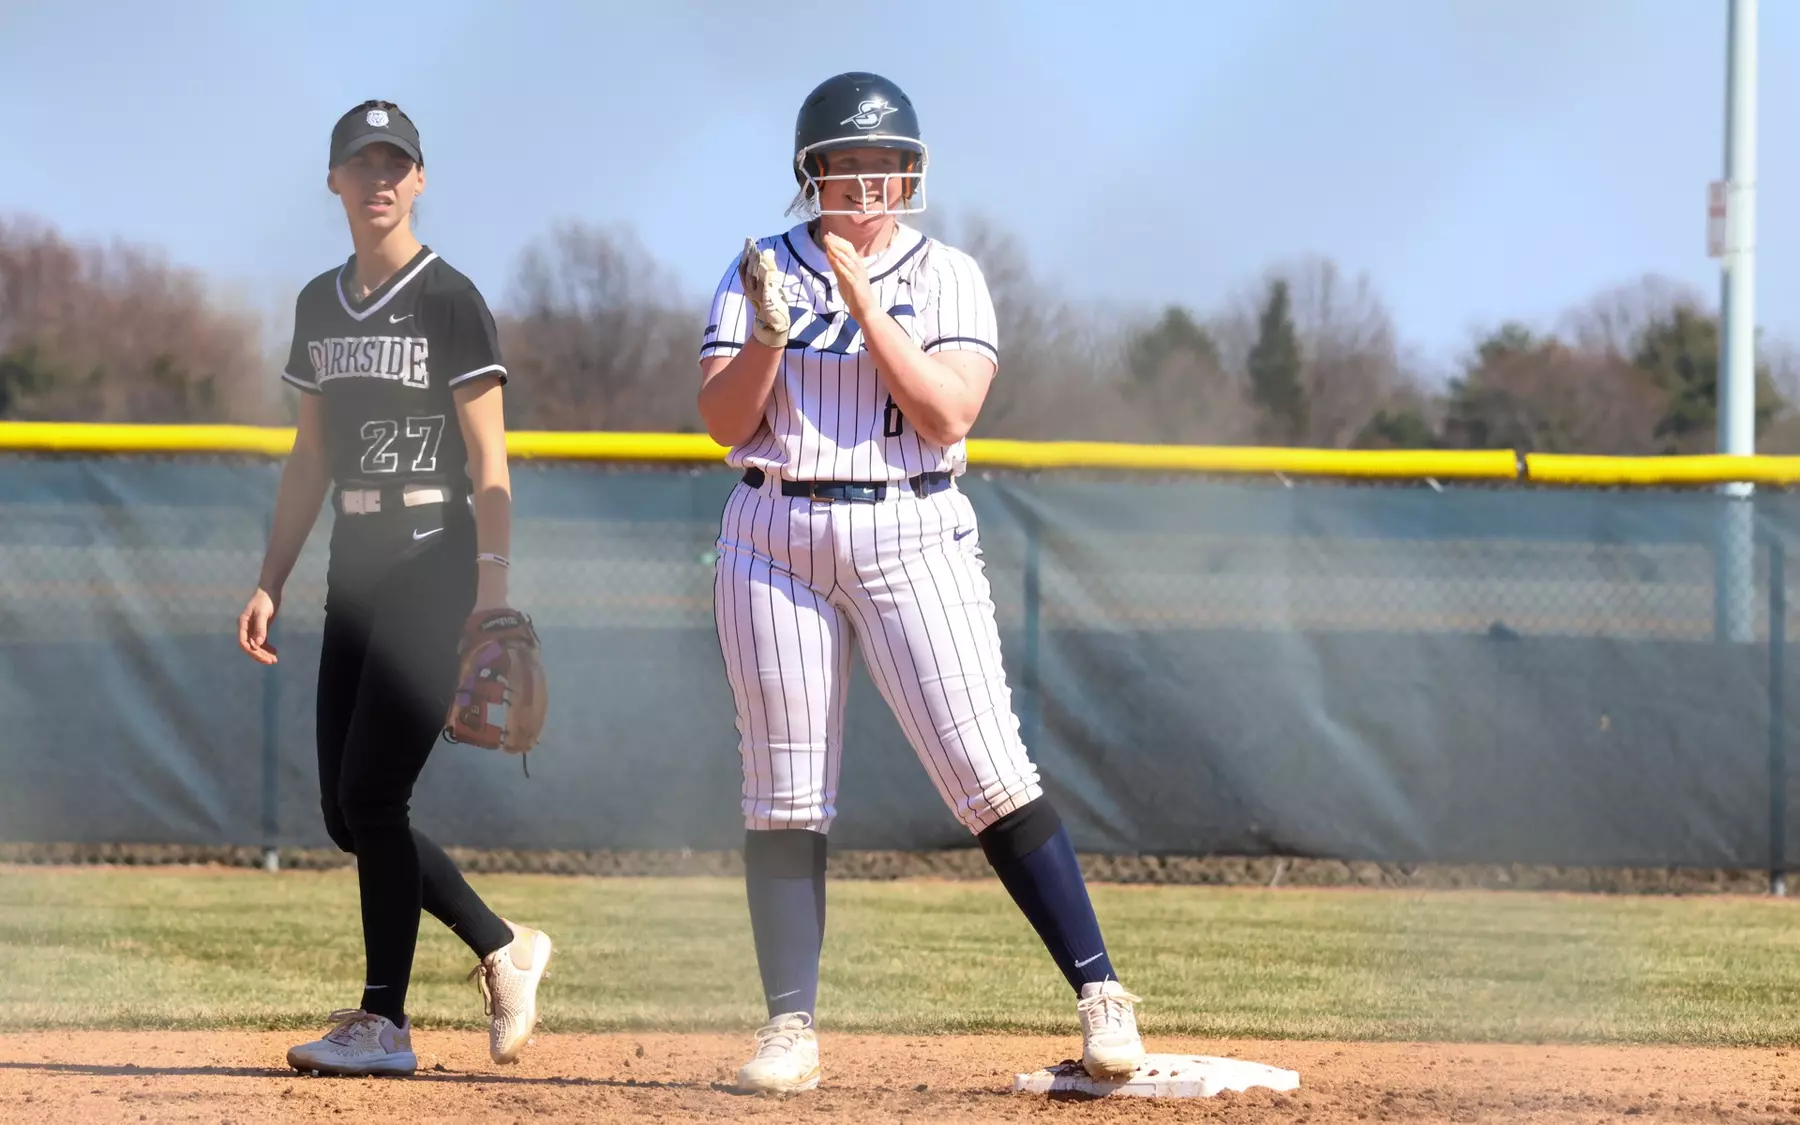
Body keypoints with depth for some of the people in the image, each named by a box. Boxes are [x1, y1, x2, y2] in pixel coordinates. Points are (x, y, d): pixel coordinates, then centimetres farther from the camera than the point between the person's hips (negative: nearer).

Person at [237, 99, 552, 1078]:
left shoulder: (449, 301, -6)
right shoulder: (320, 304, 14)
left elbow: (488, 462, -9)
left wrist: (491, 586, -18)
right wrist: (270, 583, 14)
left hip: (434, 560, -7)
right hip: (355, 561, 7)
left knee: (371, 795, -11)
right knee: (345, 812, 4)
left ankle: (384, 1023, -4)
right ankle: (505, 951, 19)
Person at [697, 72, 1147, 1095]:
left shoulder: (948, 276, 3)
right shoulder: (762, 272, 8)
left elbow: (949, 413, -11)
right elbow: (724, 419, 0)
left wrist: (863, 301, -14)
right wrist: (769, 335, -17)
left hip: (911, 534, -2)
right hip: (776, 539, 2)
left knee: (989, 771, -11)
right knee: (785, 793, 1)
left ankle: (1099, 992, -10)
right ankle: (791, 1027, 5)